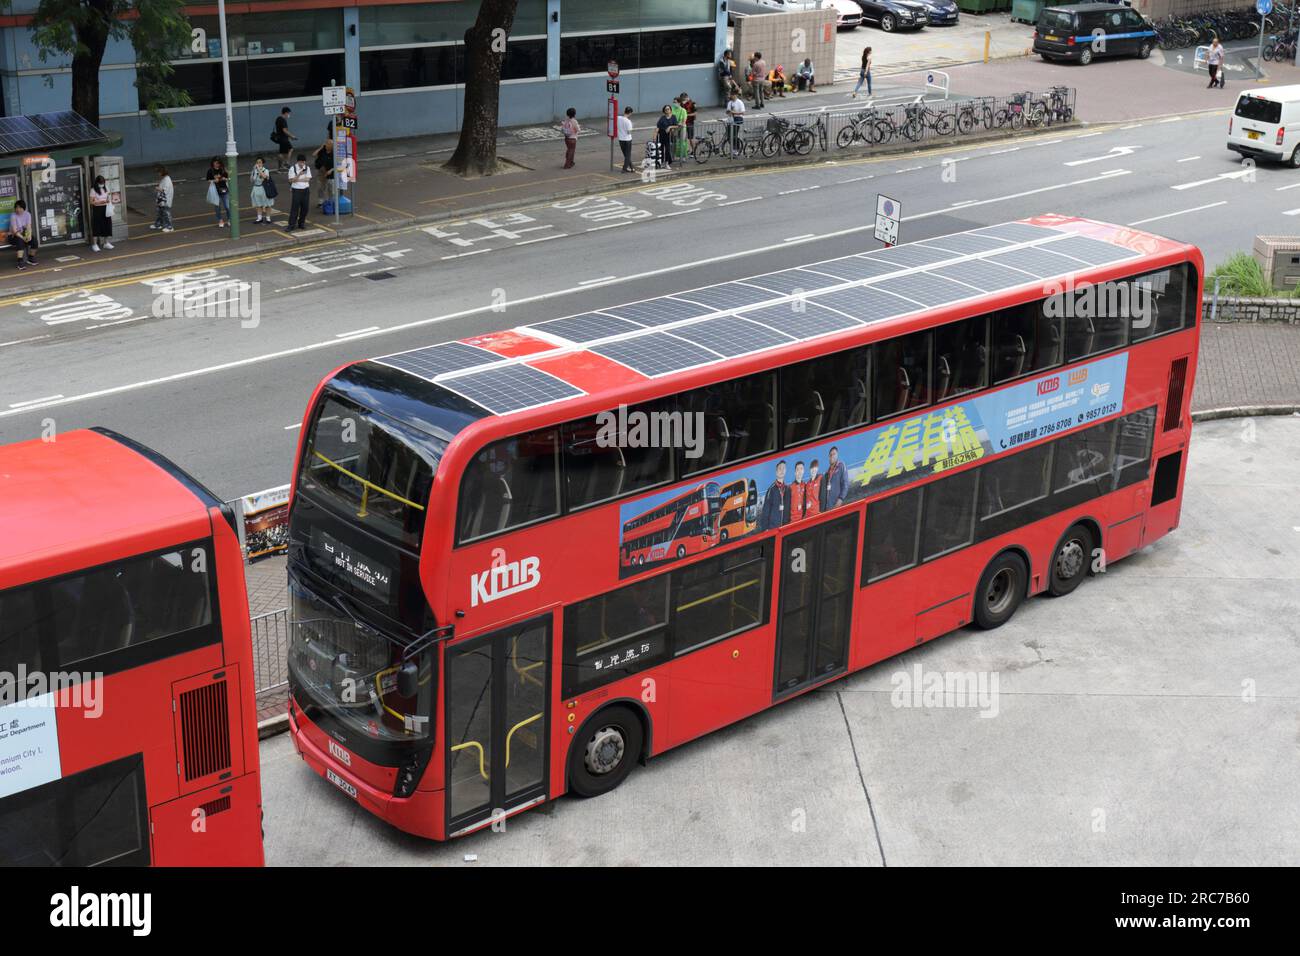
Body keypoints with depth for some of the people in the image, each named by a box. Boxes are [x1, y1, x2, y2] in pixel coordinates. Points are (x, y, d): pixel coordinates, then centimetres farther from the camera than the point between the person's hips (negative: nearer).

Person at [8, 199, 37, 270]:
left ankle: (30, 259, 0)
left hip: (24, 234, 4)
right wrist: (22, 237, -32)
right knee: (20, 241, -36)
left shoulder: (27, 214, -3)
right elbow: (14, 231, -21)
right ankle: (20, 262, -36)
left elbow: (29, 227, -11)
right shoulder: (13, 216, -16)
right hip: (14, 236, -4)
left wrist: (29, 235, -31)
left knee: (34, 239, -21)